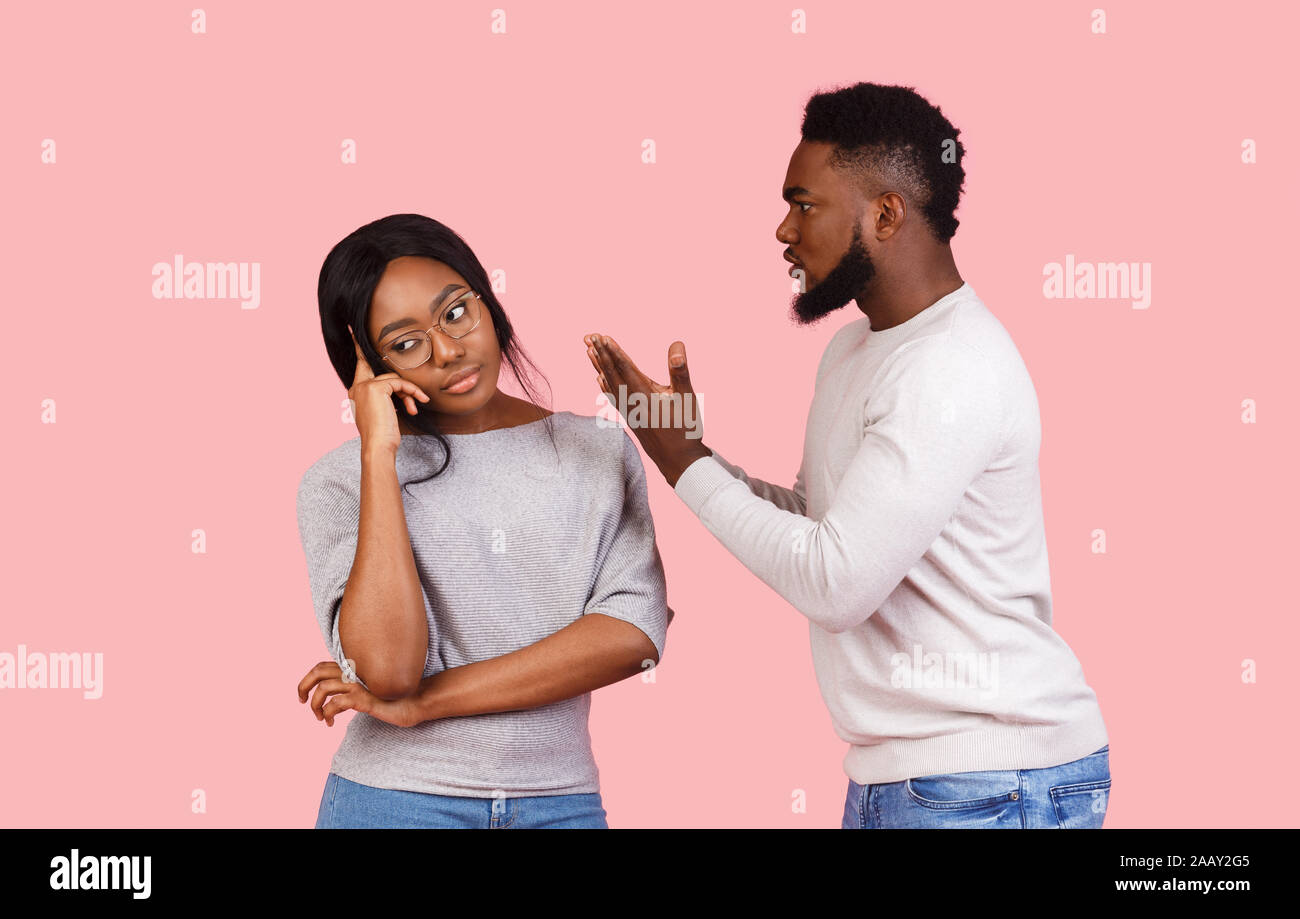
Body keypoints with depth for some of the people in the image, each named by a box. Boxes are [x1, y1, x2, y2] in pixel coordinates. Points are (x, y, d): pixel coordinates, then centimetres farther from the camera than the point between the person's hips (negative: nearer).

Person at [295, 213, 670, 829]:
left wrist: (419, 702, -14)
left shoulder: (600, 452, 2)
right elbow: (386, 667, -18)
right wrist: (378, 452, -17)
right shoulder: (339, 482, -5)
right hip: (392, 801, -1)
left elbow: (633, 632, -11)